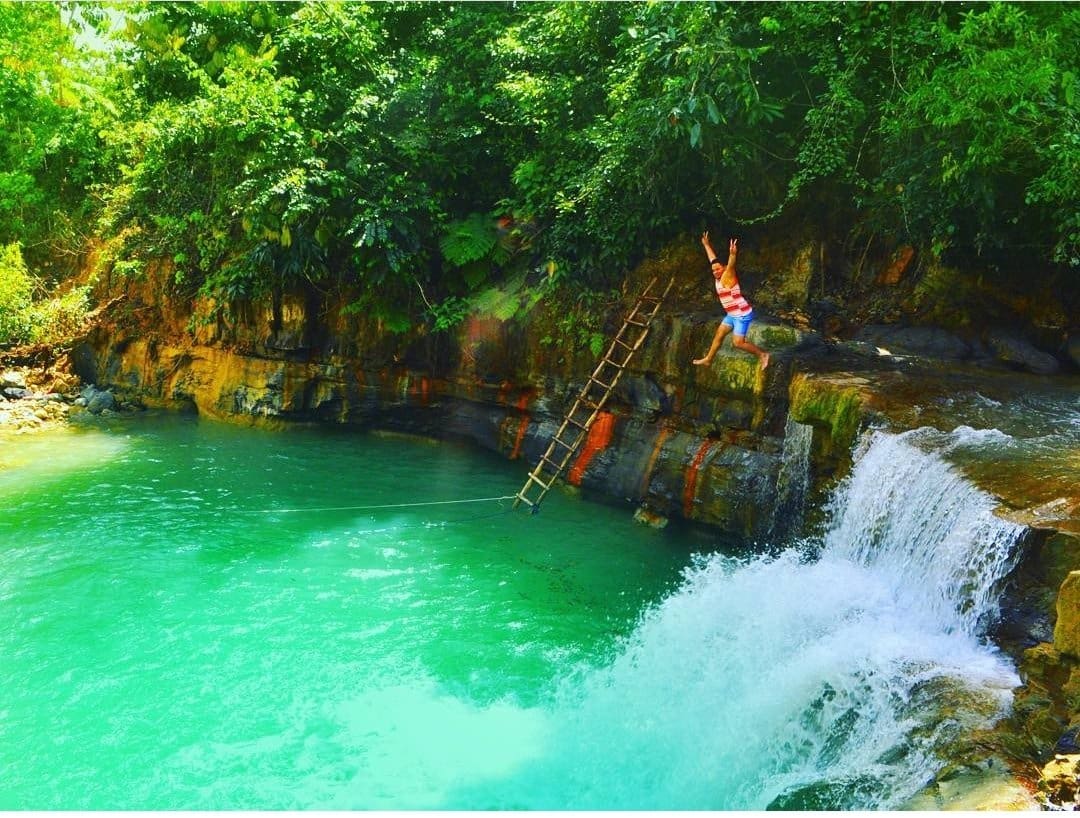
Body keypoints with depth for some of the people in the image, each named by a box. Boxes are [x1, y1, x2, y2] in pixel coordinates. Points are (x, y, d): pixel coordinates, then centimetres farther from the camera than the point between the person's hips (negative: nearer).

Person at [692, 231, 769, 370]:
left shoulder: (728, 277, -18)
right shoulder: (719, 278, 4)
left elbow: (731, 265, -40)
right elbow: (712, 258, 17)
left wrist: (732, 254, -59)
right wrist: (706, 244, 25)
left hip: (743, 315, -9)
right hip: (732, 315, 9)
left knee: (738, 343, -12)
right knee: (719, 335, 17)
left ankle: (762, 354, 2)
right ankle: (708, 359, 31)